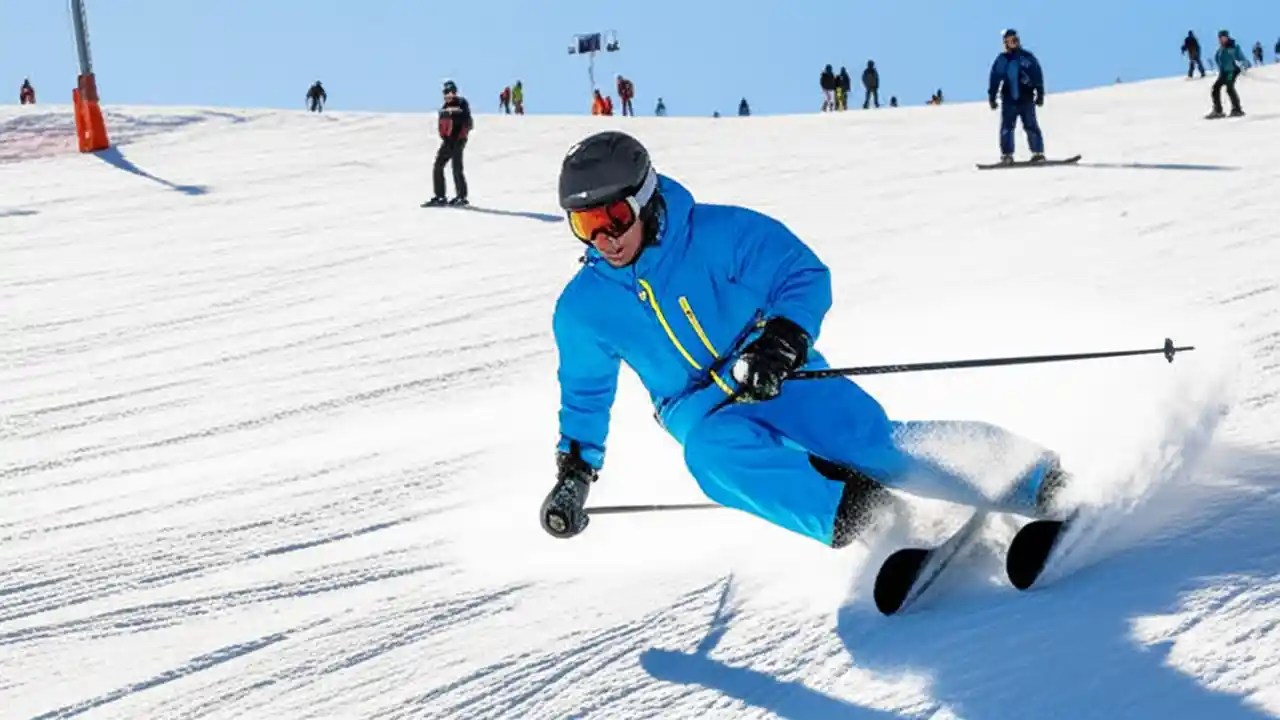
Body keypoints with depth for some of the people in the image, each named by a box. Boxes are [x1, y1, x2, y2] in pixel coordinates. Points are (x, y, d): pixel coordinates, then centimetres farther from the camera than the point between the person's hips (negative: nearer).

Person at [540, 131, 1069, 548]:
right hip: (705, 413, 2)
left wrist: (782, 340, -28)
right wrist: (575, 470, 9)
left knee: (870, 441, -23)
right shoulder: (584, 308, -1)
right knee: (714, 454, -34)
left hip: (783, 382, -2)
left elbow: (805, 275, -11)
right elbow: (585, 392, 16)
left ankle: (1034, 483, -9)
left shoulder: (718, 233, -14)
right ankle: (855, 516, -44)